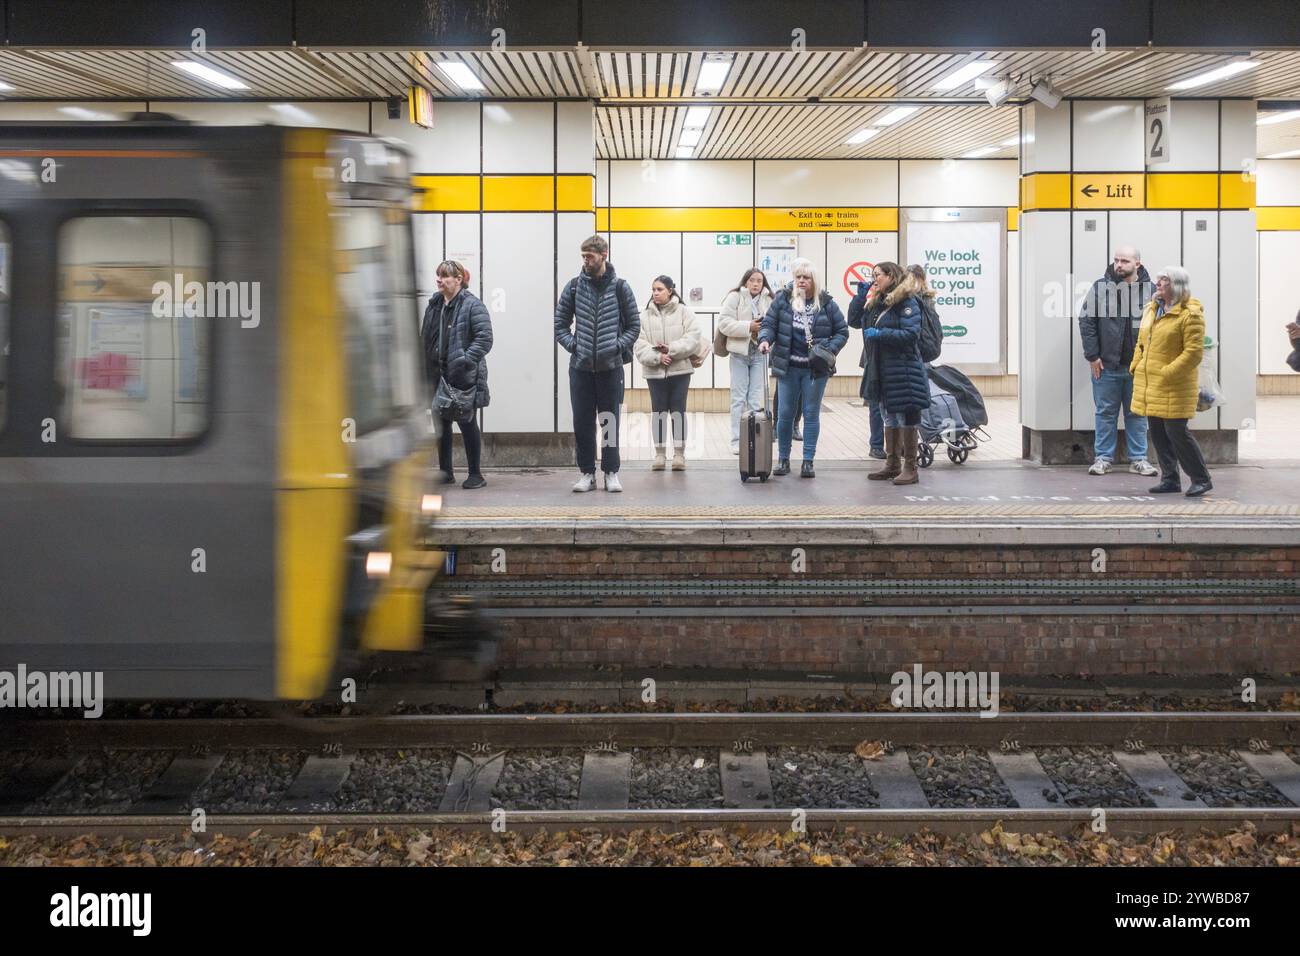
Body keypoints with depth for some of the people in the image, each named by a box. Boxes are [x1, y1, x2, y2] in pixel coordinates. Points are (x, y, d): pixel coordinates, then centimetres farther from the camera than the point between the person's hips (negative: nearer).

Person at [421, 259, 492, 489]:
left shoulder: (472, 305, -9)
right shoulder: (433, 305, 12)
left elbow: (484, 339, -15)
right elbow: (425, 338, 18)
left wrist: (466, 360, -23)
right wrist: (425, 370, 11)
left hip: (463, 376, -7)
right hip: (437, 374, 7)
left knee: (466, 423, -1)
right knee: (441, 423, 10)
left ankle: (476, 474, 8)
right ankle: (445, 472, 21)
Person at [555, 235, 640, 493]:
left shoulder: (620, 287, 0)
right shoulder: (574, 286, 3)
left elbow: (634, 326, 4)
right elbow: (560, 323, 8)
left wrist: (618, 346, -8)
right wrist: (572, 344, -5)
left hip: (610, 366, -1)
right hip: (580, 366, 2)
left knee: (610, 421, 4)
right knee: (582, 422, 4)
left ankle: (611, 473, 11)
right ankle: (587, 473, 12)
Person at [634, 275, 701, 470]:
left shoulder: (684, 313, 0)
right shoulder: (645, 316, 3)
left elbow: (693, 339, -8)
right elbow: (640, 345, -4)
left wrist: (671, 349, -18)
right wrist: (657, 357, -18)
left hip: (680, 370, -1)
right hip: (654, 371, 1)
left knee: (678, 411, 3)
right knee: (658, 412, 6)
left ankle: (679, 454, 9)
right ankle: (659, 454, 13)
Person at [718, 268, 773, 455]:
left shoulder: (768, 300, 4)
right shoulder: (735, 297, -6)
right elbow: (724, 323, -13)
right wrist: (748, 327, -21)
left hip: (758, 354, 3)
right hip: (740, 352, -3)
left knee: (756, 399, 7)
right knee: (739, 398, 2)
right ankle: (737, 441, 8)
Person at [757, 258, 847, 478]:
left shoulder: (826, 303, -1)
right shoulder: (783, 298, 0)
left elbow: (842, 331, 5)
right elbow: (769, 323, 2)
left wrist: (831, 349, -10)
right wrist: (765, 339, -19)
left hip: (815, 369, 0)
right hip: (788, 368, 1)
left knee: (811, 414, 5)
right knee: (785, 414, 5)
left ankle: (808, 461, 11)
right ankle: (783, 459, 16)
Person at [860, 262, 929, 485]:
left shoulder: (907, 302, -10)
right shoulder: (877, 303, 16)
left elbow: (911, 334, -18)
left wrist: (880, 334, -19)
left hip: (903, 369, -9)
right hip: (881, 370, 9)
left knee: (907, 417, -3)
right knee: (889, 418, 14)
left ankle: (910, 468, 1)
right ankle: (892, 464, 22)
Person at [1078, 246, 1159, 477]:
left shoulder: (1150, 291, 0)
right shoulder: (1100, 288, -1)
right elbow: (1086, 322, 1)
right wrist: (1092, 356, -4)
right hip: (1106, 364, 0)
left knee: (1137, 414, 8)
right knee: (1106, 413, 6)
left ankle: (1138, 458, 16)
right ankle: (1103, 457, 14)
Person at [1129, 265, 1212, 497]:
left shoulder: (1190, 314, -12)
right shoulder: (1151, 310, 14)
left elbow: (1194, 352, -17)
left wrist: (1167, 373, -20)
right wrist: (1136, 366, 8)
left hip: (1174, 387, -8)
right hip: (1149, 384, 8)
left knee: (1176, 432, -8)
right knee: (1158, 433, 9)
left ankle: (1201, 479, 4)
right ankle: (1170, 479, 18)